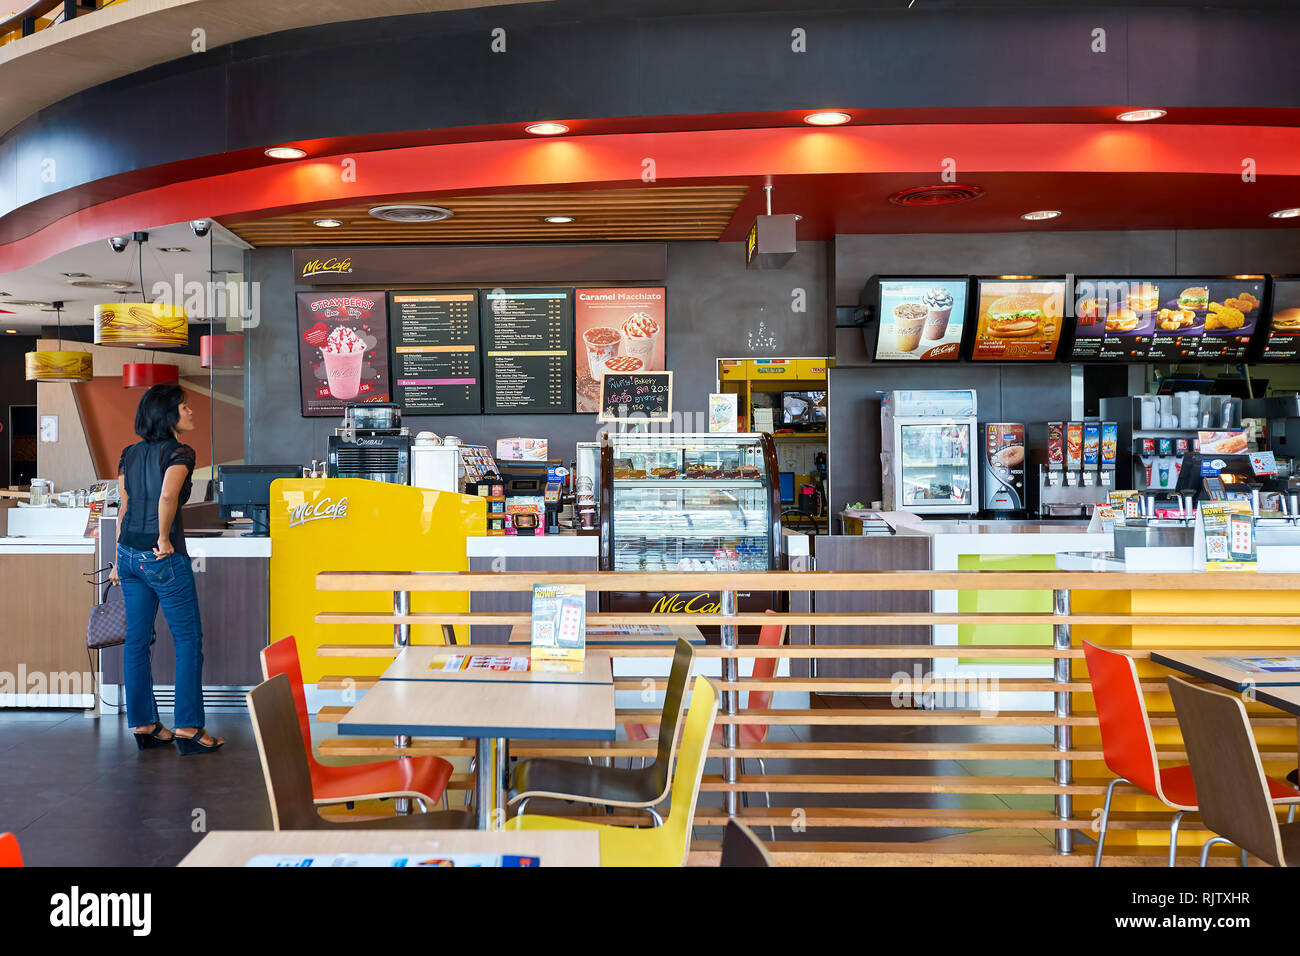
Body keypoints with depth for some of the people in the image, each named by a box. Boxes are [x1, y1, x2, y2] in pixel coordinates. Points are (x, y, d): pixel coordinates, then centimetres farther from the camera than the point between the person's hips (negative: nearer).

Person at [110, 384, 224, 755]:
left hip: (130, 553, 7)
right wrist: (164, 538, -16)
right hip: (164, 557, -7)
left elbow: (124, 508, 10)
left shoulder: (129, 454, 9)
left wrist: (120, 557, 14)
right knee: (189, 640, 2)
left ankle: (144, 725, 17)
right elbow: (167, 496, -29)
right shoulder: (180, 453, -12)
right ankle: (189, 728, 1)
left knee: (137, 640, 11)